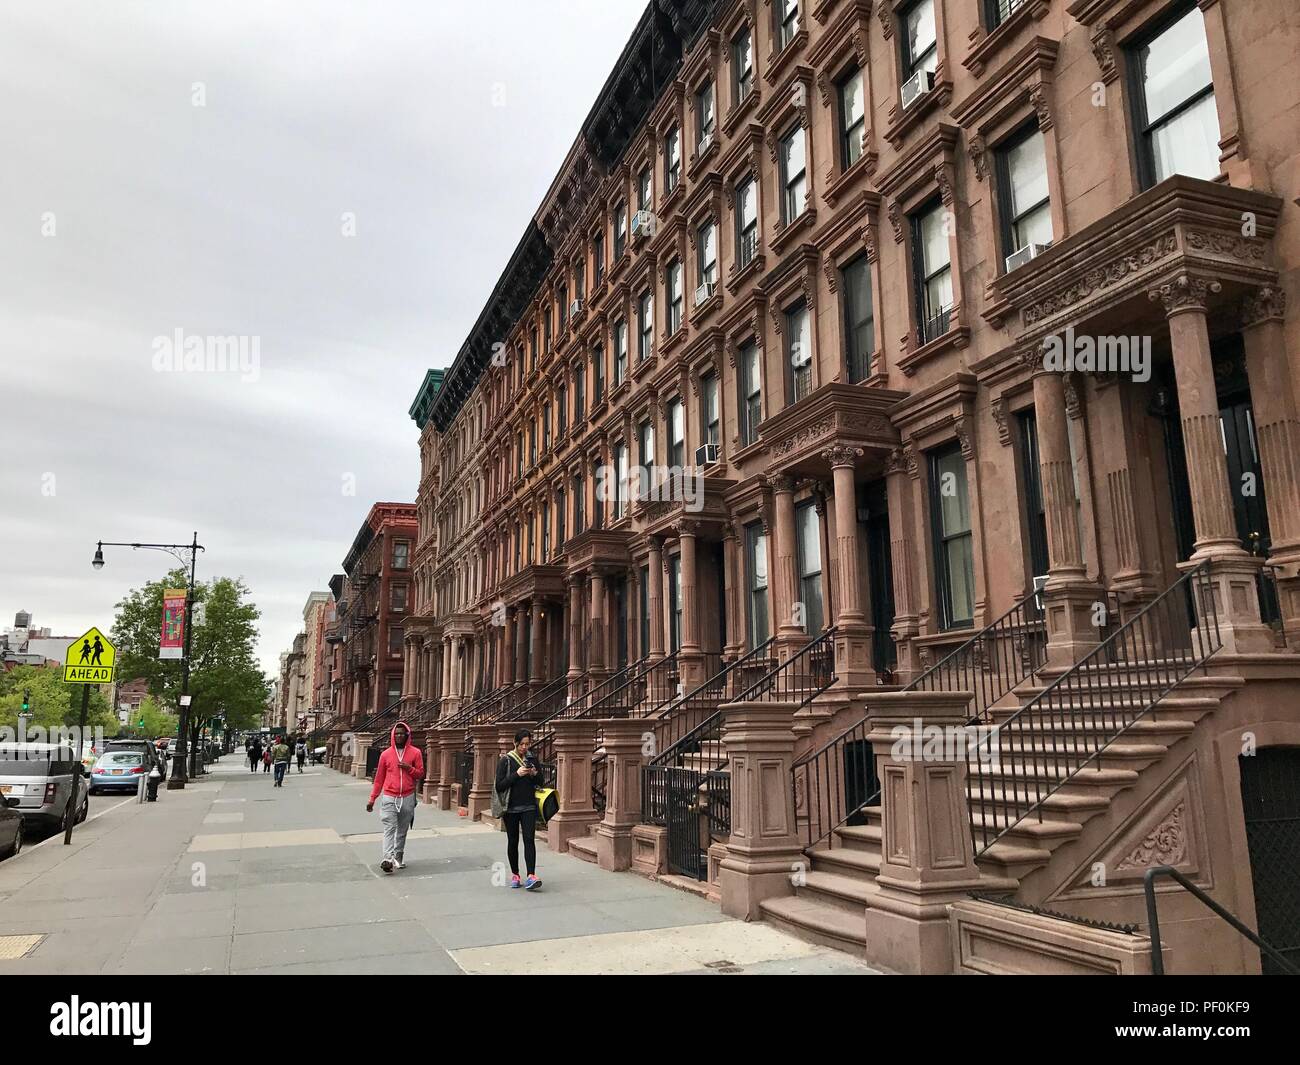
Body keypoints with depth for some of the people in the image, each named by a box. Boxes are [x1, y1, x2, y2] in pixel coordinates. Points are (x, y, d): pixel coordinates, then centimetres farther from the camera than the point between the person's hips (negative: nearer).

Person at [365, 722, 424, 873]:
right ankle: (387, 858, -20)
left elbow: (420, 774, 6)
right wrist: (372, 799, 8)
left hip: (407, 798, 1)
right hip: (389, 798, -1)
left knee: (402, 830, 8)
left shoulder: (415, 752, 3)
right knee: (389, 828, -11)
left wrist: (409, 768, -13)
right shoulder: (386, 754, 4)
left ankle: (398, 858, 18)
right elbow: (379, 778, 9)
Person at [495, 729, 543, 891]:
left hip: (529, 807, 1)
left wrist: (535, 774, -8)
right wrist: (517, 774, -19)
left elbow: (540, 784, 13)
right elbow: (499, 786, -9)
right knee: (513, 841, 7)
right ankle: (515, 875, 21)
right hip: (511, 808, -1)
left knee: (529, 839, -11)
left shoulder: (532, 759, 7)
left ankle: (531, 877, -18)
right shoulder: (506, 760, -3)